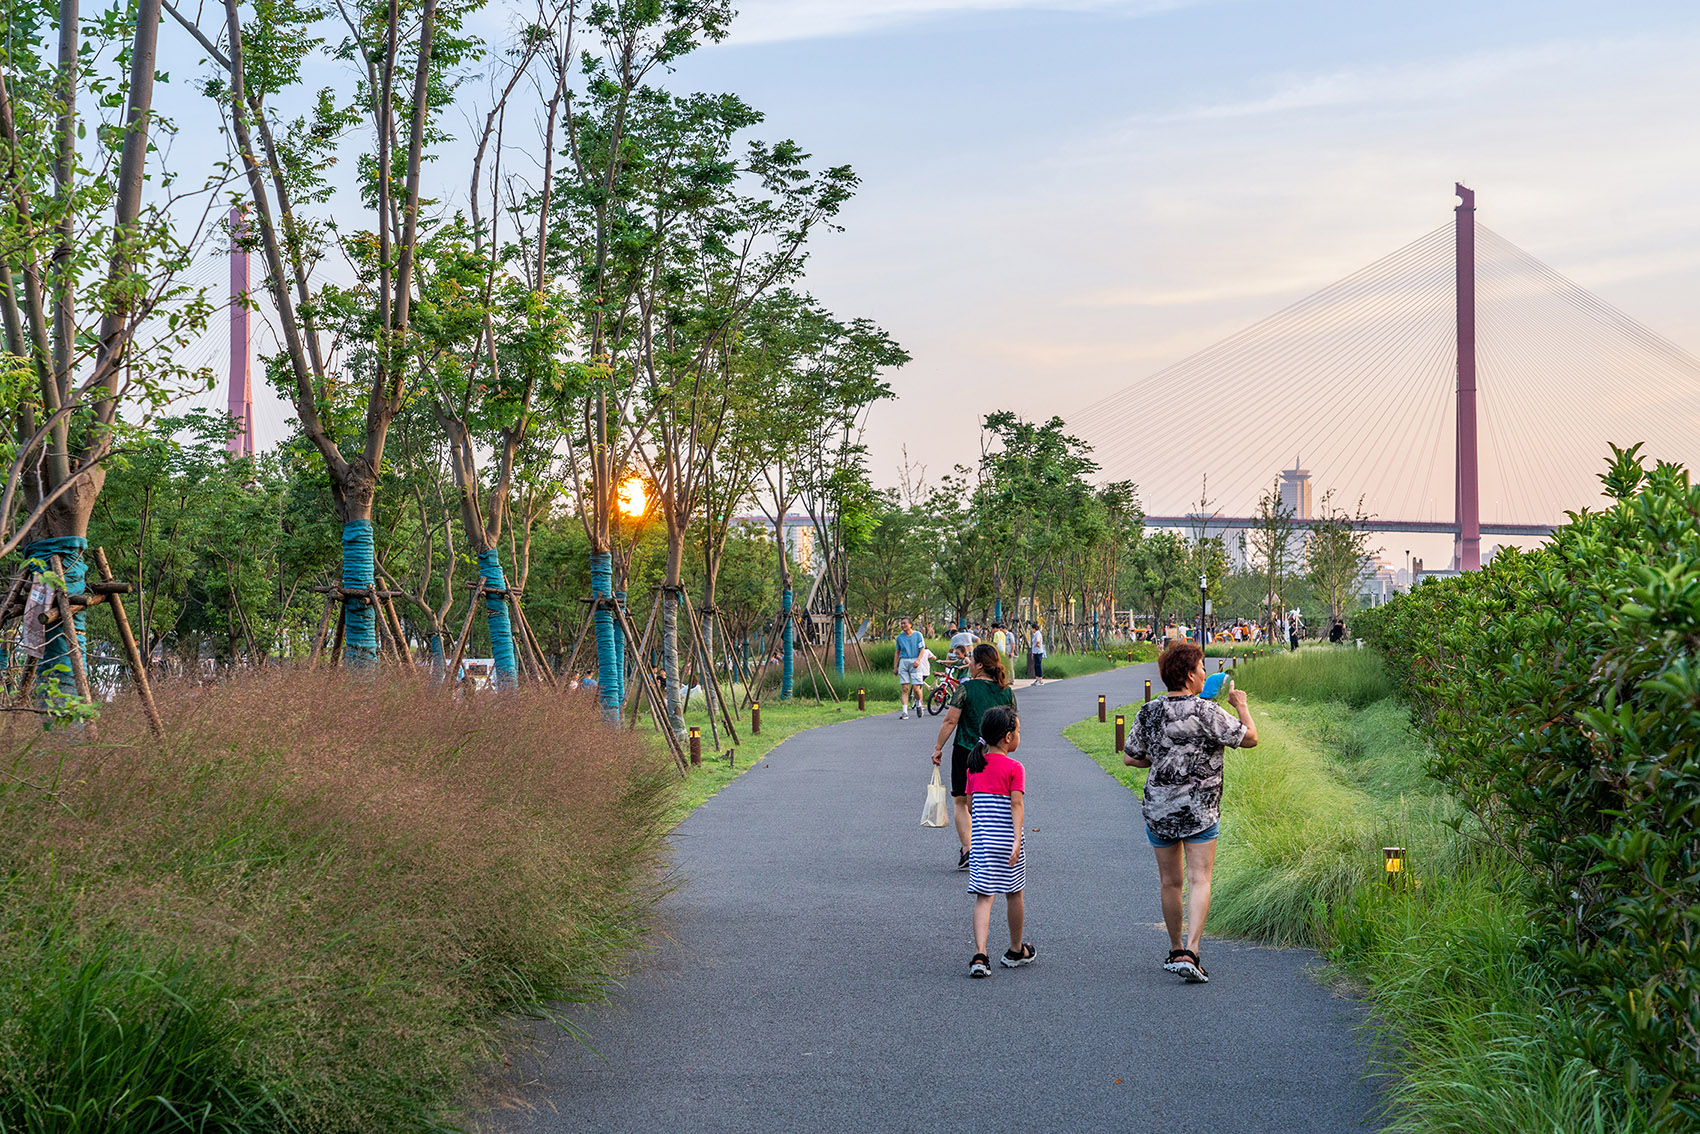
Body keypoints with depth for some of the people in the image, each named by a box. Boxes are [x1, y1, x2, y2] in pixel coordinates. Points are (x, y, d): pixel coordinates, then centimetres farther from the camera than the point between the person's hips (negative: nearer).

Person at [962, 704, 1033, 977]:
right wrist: (1017, 841, -20)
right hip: (1006, 839, -3)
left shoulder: (973, 765, 7)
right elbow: (1017, 804, -16)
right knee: (1014, 893, 15)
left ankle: (979, 954, -15)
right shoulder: (1014, 768, -9)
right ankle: (1015, 950, 30)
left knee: (983, 896, 0)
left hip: (981, 839, 3)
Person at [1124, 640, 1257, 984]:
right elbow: (1250, 738, -8)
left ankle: (1176, 951, 25)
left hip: (1159, 809, 4)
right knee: (1199, 881, -4)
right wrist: (1241, 705, 8)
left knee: (1170, 882, 15)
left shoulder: (1148, 712, 0)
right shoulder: (1207, 712, -14)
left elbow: (1130, 758, 7)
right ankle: (1190, 953, -17)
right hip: (1200, 810, -4)